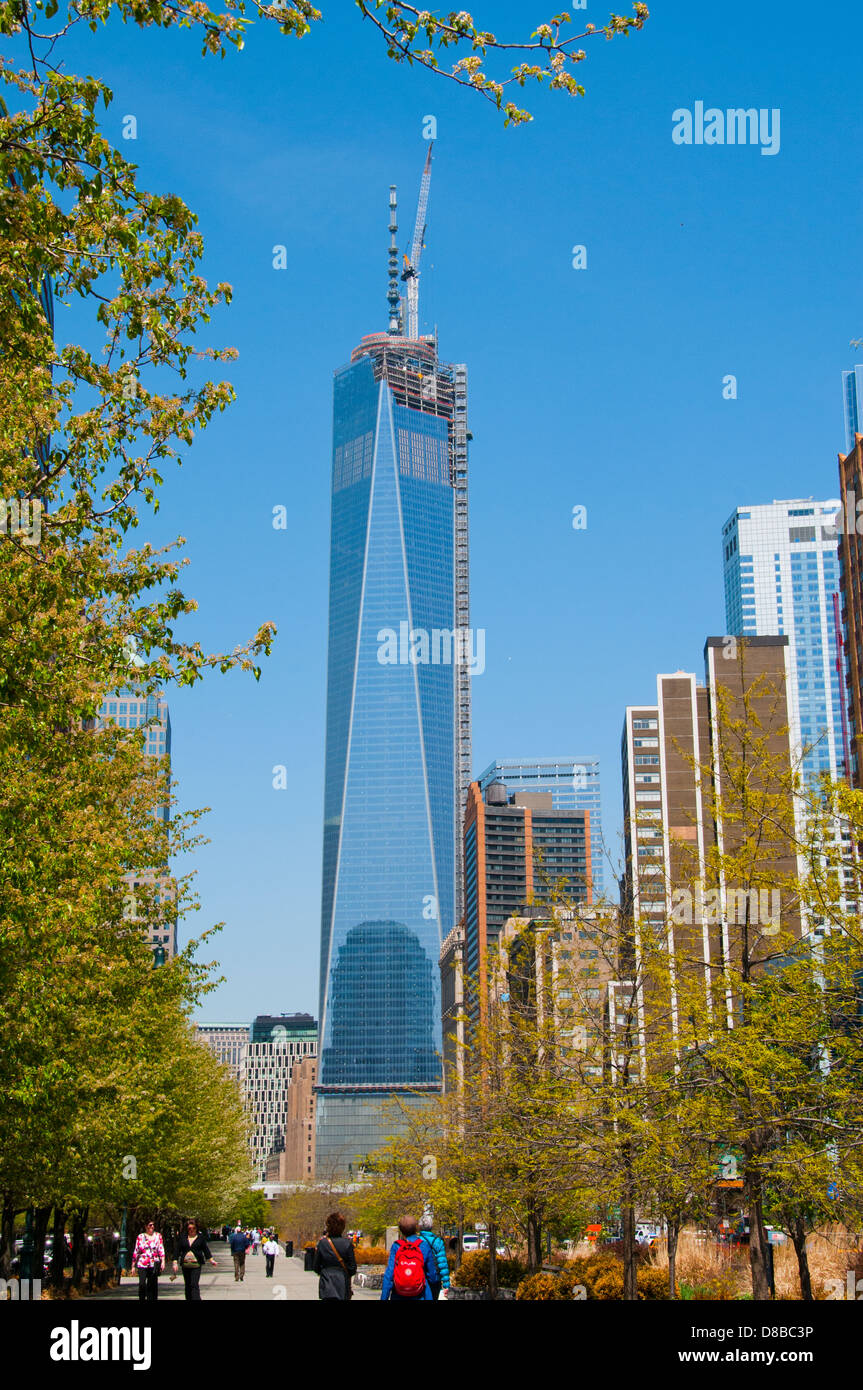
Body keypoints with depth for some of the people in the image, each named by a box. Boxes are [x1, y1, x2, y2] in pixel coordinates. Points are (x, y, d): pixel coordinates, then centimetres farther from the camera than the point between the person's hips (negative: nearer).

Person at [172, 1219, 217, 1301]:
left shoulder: (200, 1237, 4)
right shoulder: (183, 1238, 8)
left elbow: (206, 1249, 6)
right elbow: (178, 1250, 8)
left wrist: (211, 1260, -2)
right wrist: (175, 1262, 1)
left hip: (196, 1264, -3)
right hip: (185, 1265, 3)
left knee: (194, 1285, -14)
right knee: (188, 1285, 11)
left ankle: (196, 1299, -20)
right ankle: (188, 1299, 20)